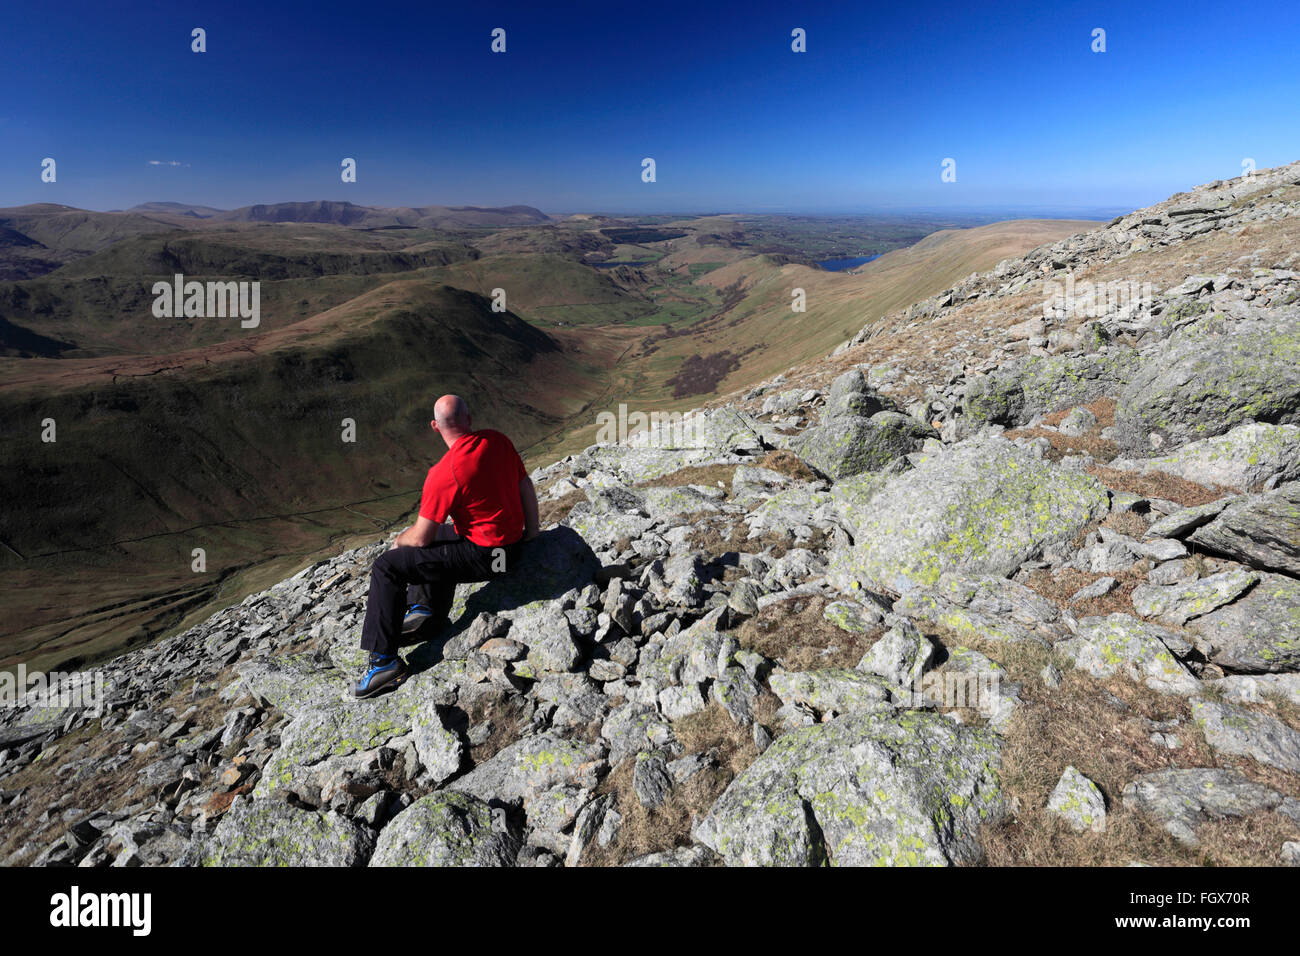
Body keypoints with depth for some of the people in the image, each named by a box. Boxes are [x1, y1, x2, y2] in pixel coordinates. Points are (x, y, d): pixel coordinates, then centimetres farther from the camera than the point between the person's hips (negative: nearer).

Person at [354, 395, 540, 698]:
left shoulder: (444, 473, -22)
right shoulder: (498, 441, -3)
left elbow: (421, 538, -14)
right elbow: (527, 488, 7)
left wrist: (399, 540, 9)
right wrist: (531, 532, 20)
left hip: (483, 557, -8)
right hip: (513, 545, 8)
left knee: (386, 567, -3)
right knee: (438, 536, 32)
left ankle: (384, 659, -2)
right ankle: (425, 606, 34)